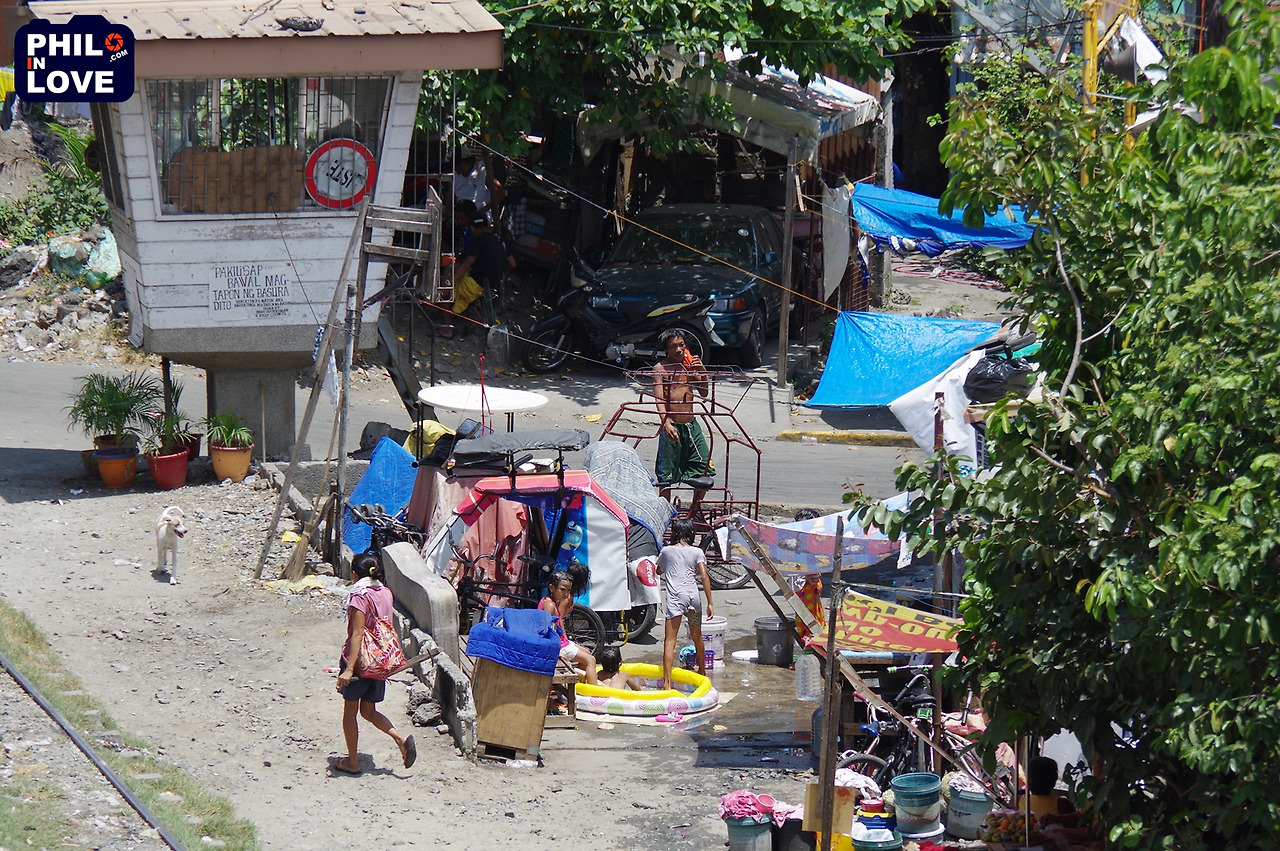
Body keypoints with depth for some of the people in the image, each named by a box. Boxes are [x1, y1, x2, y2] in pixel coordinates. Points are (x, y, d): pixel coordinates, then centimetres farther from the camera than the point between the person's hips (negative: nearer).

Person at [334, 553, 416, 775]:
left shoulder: (359, 597, -18)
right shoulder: (386, 593, 3)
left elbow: (357, 634, -23)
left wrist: (349, 669, -25)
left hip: (360, 659, -7)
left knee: (350, 712, 10)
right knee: (368, 711, 17)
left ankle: (353, 762, 16)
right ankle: (401, 738, -4)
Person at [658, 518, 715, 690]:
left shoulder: (666, 551, 8)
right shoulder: (697, 552, 5)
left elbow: (659, 571, 26)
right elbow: (704, 576, -4)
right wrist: (710, 603, -4)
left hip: (675, 597, -2)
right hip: (693, 596, 2)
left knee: (670, 640, -9)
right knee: (697, 636, 23)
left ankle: (667, 682, -21)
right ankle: (702, 672, 41)